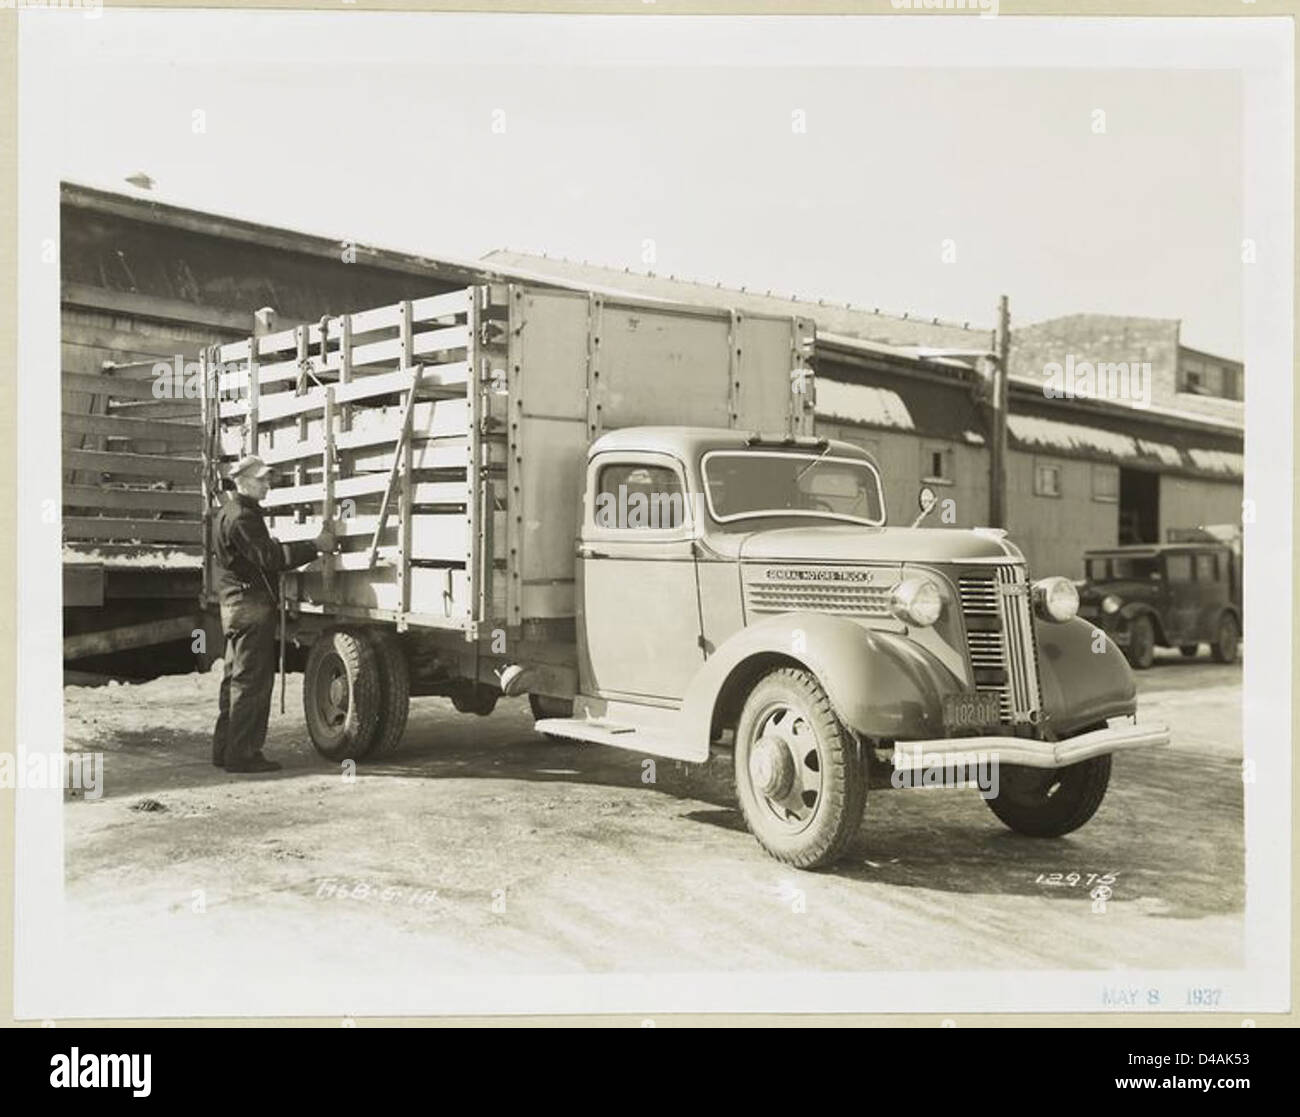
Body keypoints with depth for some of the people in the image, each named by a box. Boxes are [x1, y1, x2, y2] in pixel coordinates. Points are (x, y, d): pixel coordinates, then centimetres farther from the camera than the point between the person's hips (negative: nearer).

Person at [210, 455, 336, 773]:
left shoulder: (231, 513, 19)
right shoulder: (241, 516, -15)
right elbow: (270, 558, -22)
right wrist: (315, 546, -20)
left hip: (237, 606, 11)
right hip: (250, 606, -11)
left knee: (236, 679, 14)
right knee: (251, 681, -7)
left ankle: (225, 749, 20)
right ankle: (242, 754, -4)